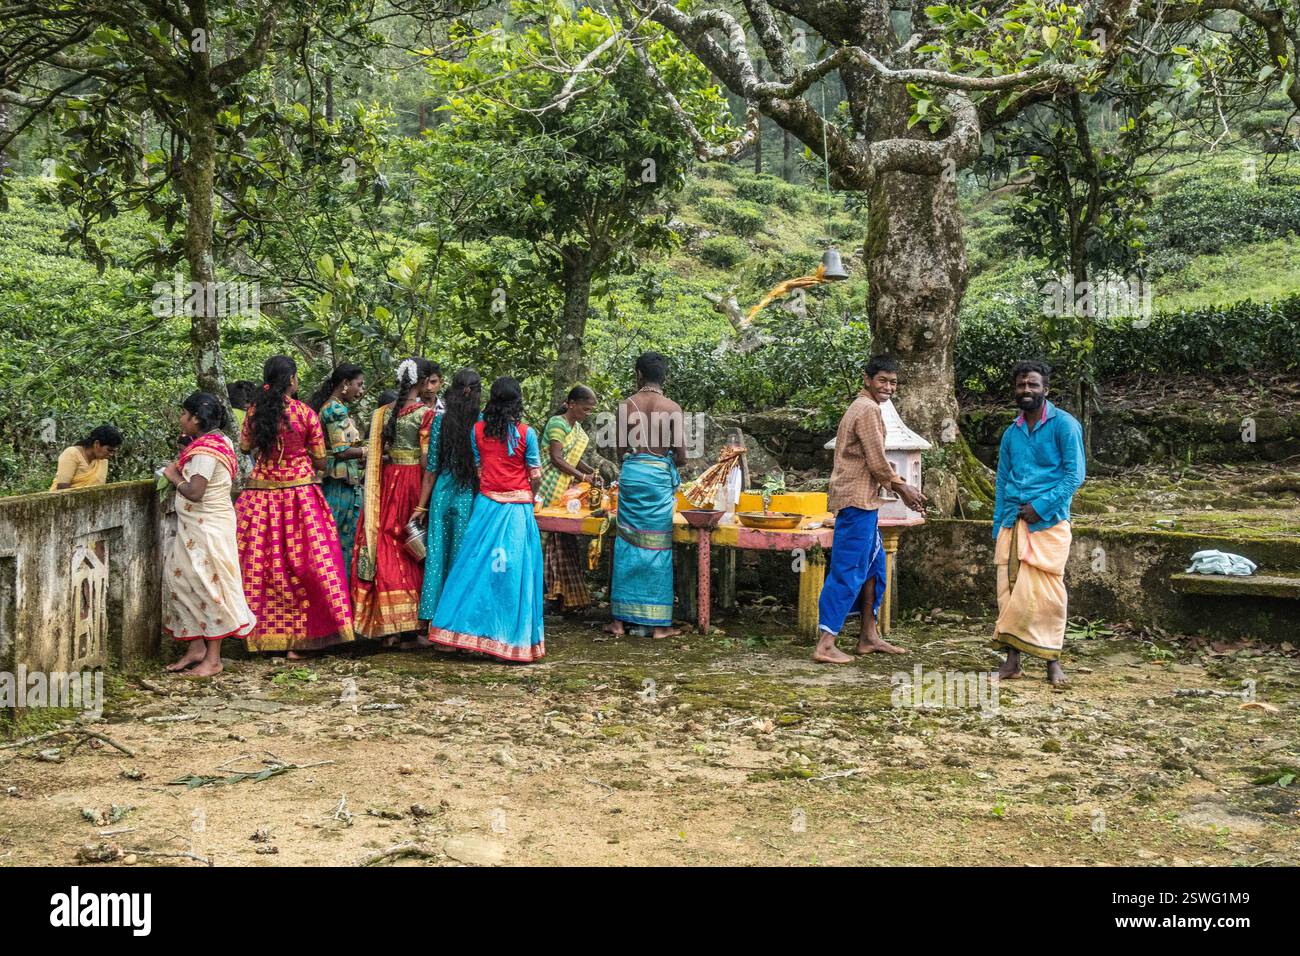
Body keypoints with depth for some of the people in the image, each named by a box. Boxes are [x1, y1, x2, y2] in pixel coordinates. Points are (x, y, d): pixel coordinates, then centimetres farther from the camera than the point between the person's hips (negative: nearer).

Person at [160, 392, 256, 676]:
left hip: (207, 529, -10)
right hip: (196, 528, 10)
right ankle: (196, 647, 18)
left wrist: (174, 477, -9)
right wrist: (179, 473, 8)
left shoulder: (205, 449, -20)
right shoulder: (218, 441, 11)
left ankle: (213, 659, 7)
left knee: (207, 585, -2)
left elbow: (194, 492, -27)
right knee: (179, 578, 13)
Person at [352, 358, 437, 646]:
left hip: (386, 482, 5)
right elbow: (426, 459, -14)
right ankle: (410, 631, 5)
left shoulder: (382, 412, 7)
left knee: (386, 548, 9)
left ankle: (387, 628, 12)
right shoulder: (426, 413, -9)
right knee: (412, 555, 2)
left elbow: (375, 454, 7)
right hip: (413, 482, -5)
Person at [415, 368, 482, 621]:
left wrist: (422, 506, 8)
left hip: (442, 495, 2)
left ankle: (435, 615, 13)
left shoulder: (440, 422, 0)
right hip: (469, 496, -2)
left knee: (438, 553, 9)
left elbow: (431, 469, 2)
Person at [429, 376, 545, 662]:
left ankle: (470, 632, 6)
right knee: (513, 570, 2)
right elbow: (536, 475, -2)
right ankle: (512, 638, 6)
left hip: (486, 504, 2)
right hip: (518, 506, -2)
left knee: (478, 566, 6)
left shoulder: (478, 430, 2)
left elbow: (475, 467, 3)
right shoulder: (526, 433, -5)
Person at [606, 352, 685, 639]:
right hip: (659, 477, -2)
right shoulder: (672, 408, -5)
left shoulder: (626, 405, 1)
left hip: (631, 474, 2)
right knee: (657, 547, 3)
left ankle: (620, 618, 12)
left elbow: (621, 450, 6)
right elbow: (681, 456, -4)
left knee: (627, 545, 9)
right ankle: (658, 622, 6)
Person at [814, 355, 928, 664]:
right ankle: (825, 645, -10)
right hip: (857, 500, -11)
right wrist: (902, 487, -2)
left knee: (873, 566, 15)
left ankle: (869, 637, 22)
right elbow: (877, 462, -17)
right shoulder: (869, 410, -13)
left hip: (863, 500, 11)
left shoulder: (862, 407, 19)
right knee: (847, 571, -10)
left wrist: (898, 488, 16)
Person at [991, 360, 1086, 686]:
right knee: (1009, 591, 0)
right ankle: (1012, 661, 5)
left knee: (1043, 592, -7)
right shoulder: (1011, 433, 15)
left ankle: (1052, 661, 3)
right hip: (1012, 522, 5)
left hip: (1048, 522, -5)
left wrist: (1040, 506, -14)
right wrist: (998, 528, 13)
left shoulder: (1063, 425, -2)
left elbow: (1075, 474, -8)